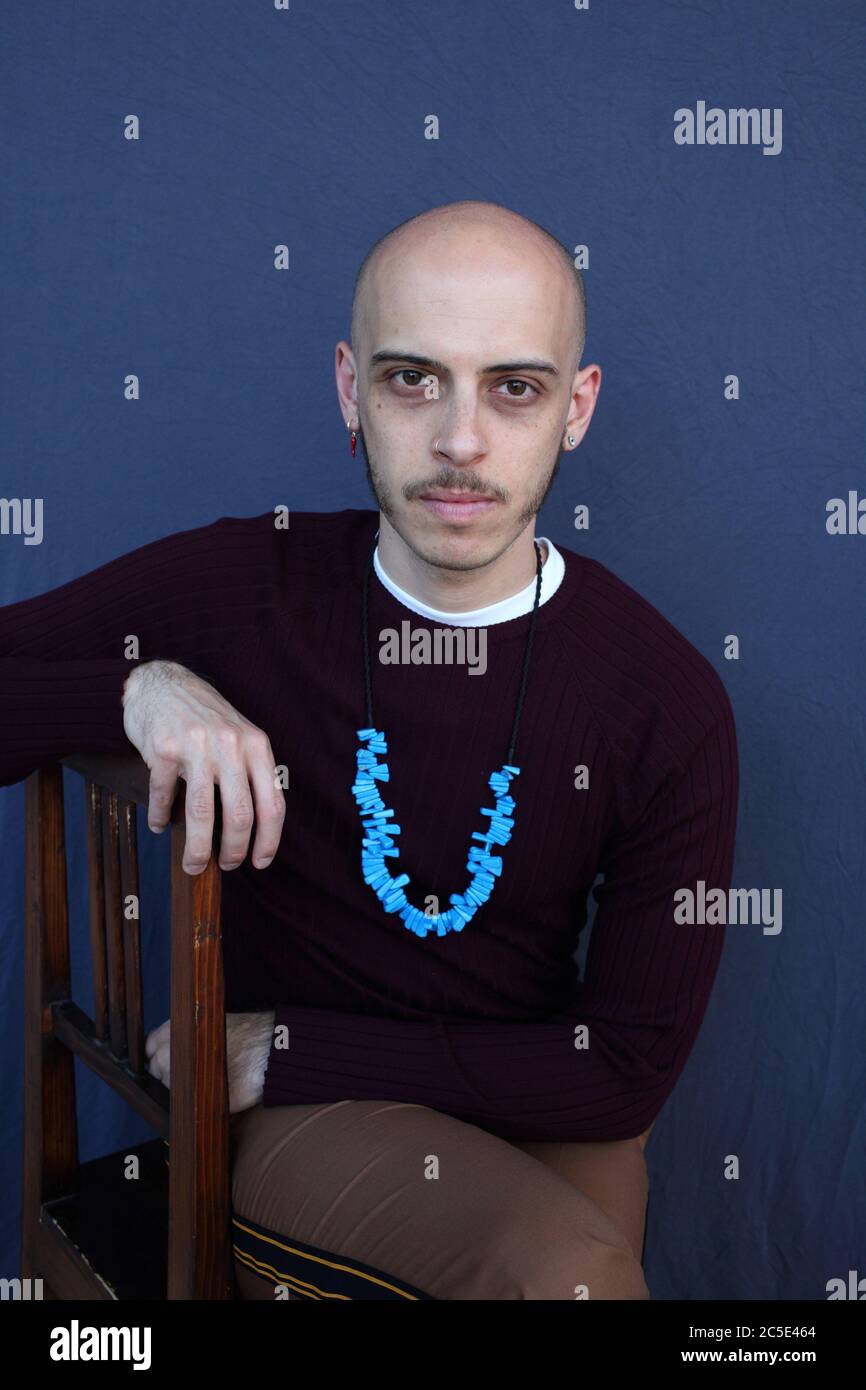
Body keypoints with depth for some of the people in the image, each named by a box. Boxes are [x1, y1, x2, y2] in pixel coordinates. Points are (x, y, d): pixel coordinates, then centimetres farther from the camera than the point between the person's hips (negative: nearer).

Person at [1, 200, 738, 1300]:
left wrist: (288, 1050, -11)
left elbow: (632, 1066, -9)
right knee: (568, 1272, -28)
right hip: (294, 1124, -2)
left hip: (541, 1117, 3)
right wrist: (135, 691, -24)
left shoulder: (668, 700, -11)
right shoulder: (235, 584, -9)